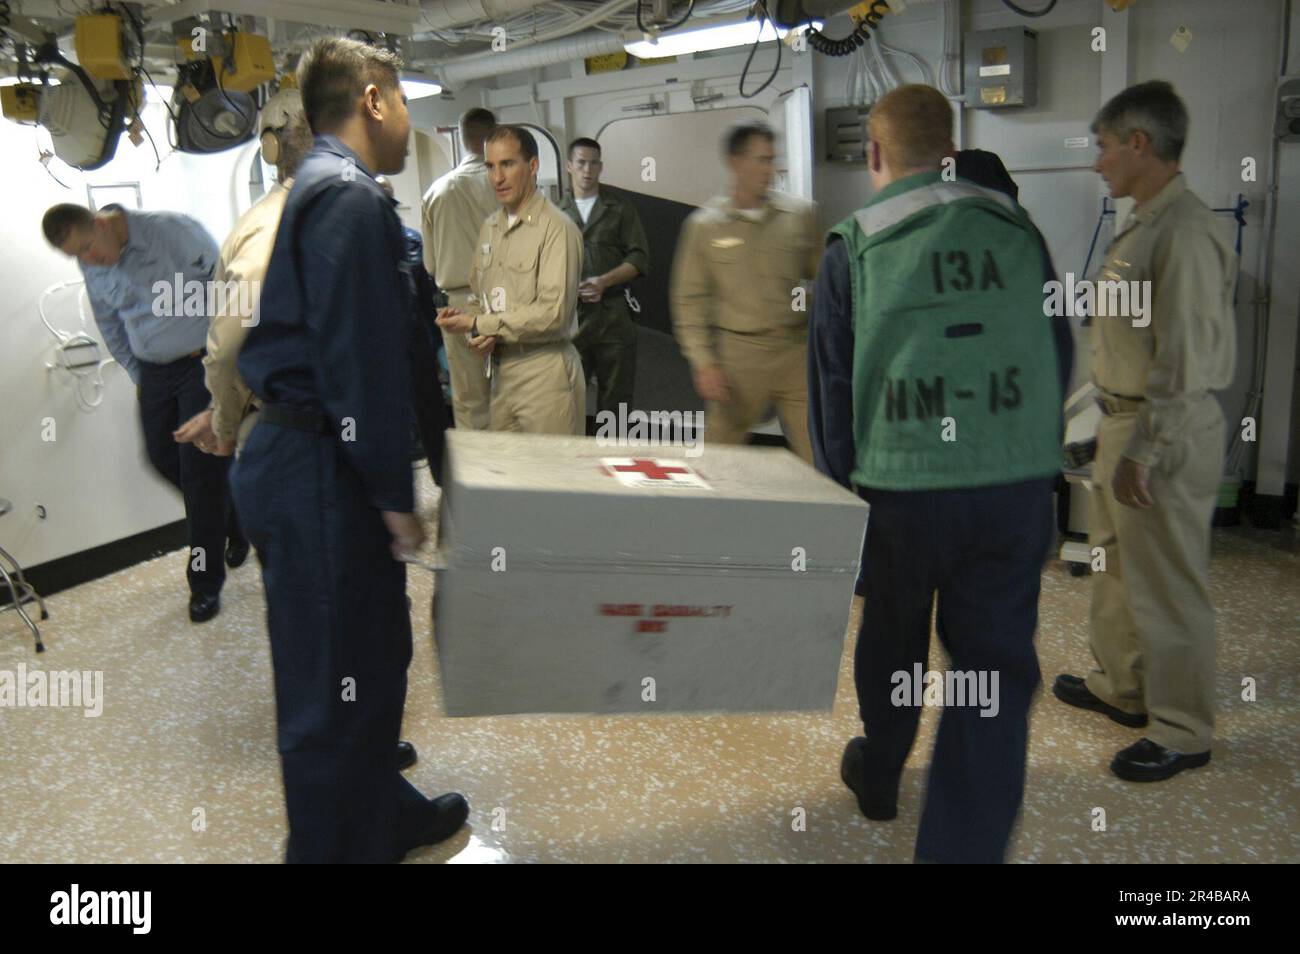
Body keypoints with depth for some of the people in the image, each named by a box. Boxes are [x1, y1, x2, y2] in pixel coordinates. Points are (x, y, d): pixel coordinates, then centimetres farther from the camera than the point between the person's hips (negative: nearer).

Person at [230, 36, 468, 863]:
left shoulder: (320, 187, 18)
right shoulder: (350, 196, -15)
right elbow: (364, 361, -22)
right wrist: (396, 497, -17)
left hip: (303, 460, 11)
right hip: (322, 477, -11)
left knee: (373, 656, 22)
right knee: (336, 686, 1)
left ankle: (381, 816, 39)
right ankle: (338, 843, 17)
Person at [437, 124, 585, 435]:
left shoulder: (557, 228, -11)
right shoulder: (489, 228, 14)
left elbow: (554, 313, -18)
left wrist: (479, 325, -12)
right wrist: (484, 336, -4)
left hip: (545, 371, -7)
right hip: (500, 371, 7)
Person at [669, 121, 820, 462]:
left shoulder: (800, 214, 6)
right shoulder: (704, 225, 3)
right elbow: (689, 300, 2)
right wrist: (703, 362, -6)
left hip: (796, 349, 1)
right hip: (739, 354, -1)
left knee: (817, 459, -2)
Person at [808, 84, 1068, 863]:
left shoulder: (853, 249, -2)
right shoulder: (1016, 229, 4)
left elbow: (833, 385, 2)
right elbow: (1057, 358, 10)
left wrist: (843, 484, 13)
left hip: (901, 486, 0)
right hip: (1018, 485, 1)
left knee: (892, 640, 21)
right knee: (996, 665, 8)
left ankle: (878, 776, 44)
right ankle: (968, 843, 7)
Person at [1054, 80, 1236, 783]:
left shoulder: (1183, 231, -20)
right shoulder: (1142, 224, 12)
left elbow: (1184, 358, -24)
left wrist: (1144, 450, -24)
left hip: (1167, 433, -10)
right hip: (1126, 420, 10)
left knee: (1167, 584, 0)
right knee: (1116, 563, 21)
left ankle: (1181, 731, 15)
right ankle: (1122, 686, 38)